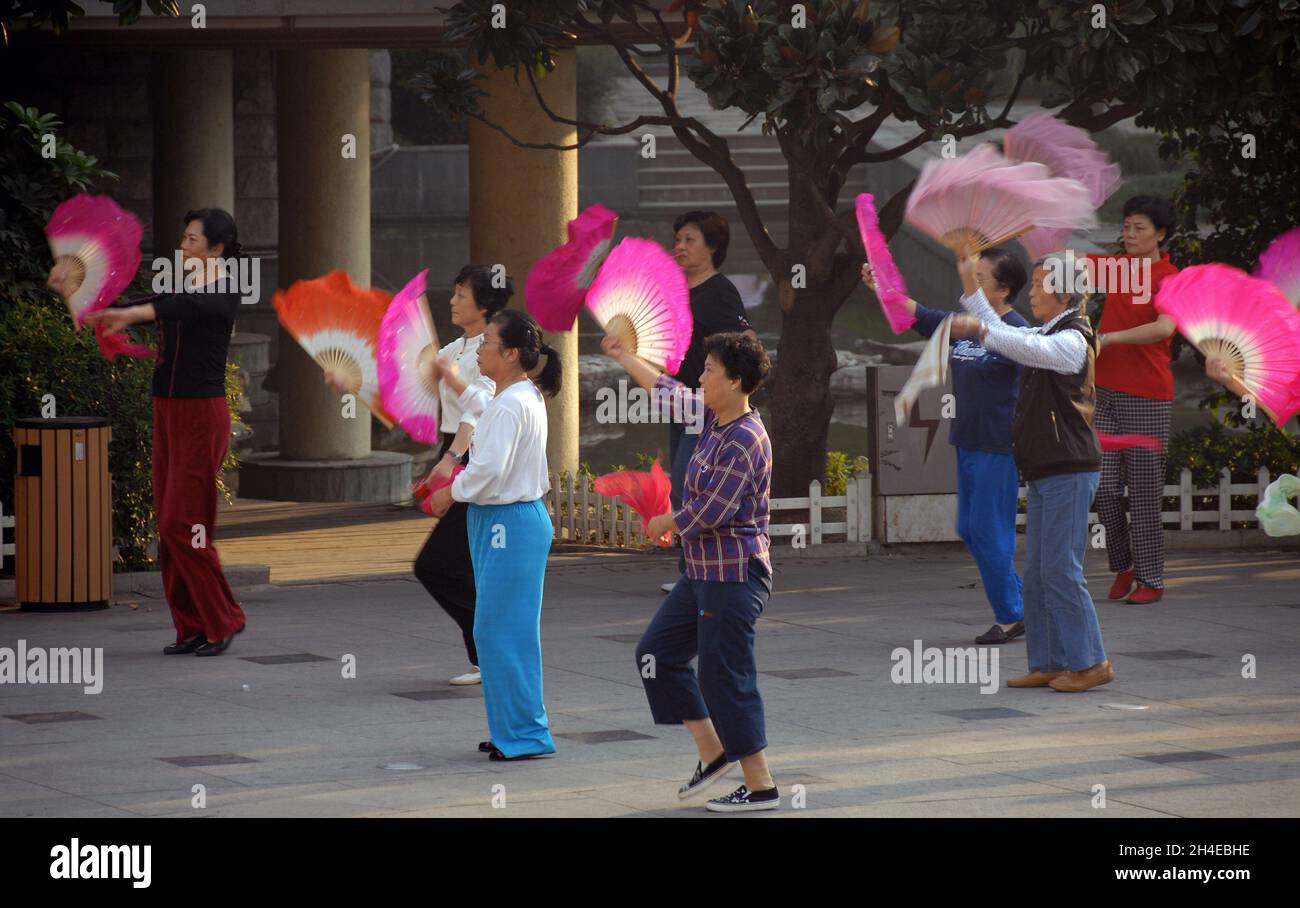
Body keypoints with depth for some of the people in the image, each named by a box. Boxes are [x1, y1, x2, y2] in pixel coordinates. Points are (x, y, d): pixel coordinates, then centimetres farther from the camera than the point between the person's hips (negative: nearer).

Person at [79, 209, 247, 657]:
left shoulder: (224, 293, -12)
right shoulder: (186, 288, 15)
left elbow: (181, 307, -30)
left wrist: (128, 315, -47)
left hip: (200, 416, -9)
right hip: (168, 413, 9)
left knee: (182, 524, -11)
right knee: (170, 527, 6)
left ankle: (223, 619, 1)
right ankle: (192, 628, 11)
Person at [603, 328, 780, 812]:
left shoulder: (745, 441, -21)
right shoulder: (713, 417, 7)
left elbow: (710, 512, -23)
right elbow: (668, 391, 24)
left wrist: (666, 523, -5)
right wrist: (622, 356, 33)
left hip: (734, 575, -10)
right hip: (704, 571, 10)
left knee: (725, 678, -6)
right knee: (657, 652, 14)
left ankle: (761, 787, 2)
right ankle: (713, 753, 19)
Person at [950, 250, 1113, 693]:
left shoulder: (1072, 339, -12)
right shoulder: (1047, 336, 19)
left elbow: (1026, 348, -31)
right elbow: (1002, 333, 31)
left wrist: (979, 329, -37)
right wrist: (969, 281, 25)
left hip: (1069, 472, -10)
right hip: (1046, 473, 10)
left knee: (1060, 570, -10)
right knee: (1037, 573, 9)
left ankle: (1090, 662, -4)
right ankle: (1049, 664, 13)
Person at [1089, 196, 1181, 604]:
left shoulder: (1171, 280, -8)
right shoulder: (1118, 265, 10)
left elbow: (1164, 328, -25)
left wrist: (1108, 338, -24)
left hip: (1147, 398, -5)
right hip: (1106, 393, 5)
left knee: (1144, 491, -1)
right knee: (1105, 486, -1)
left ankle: (1151, 580, 6)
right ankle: (1123, 565, 17)